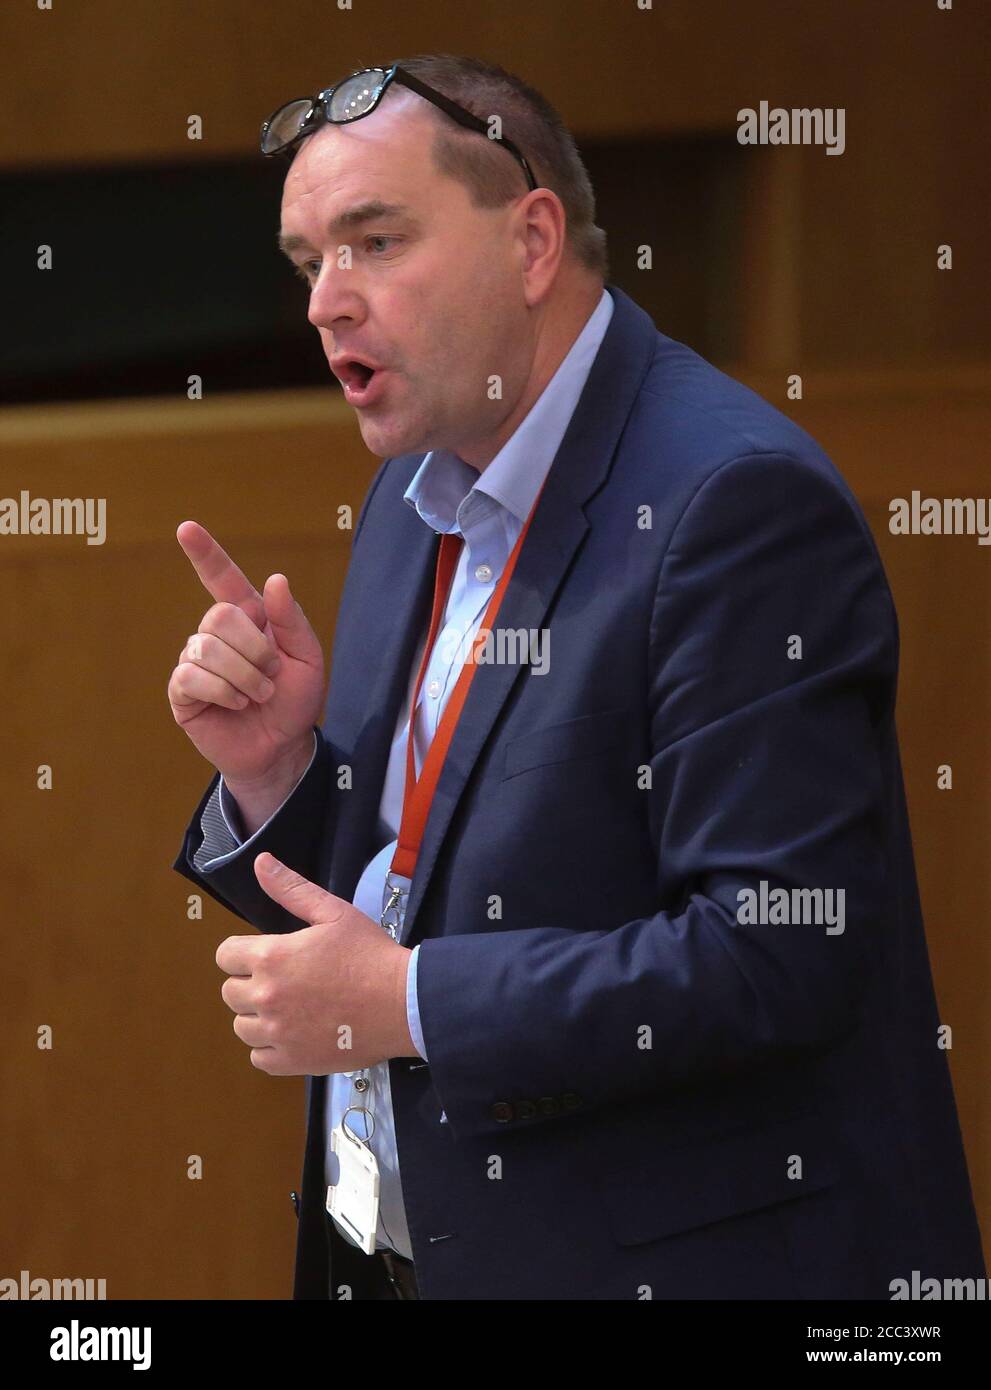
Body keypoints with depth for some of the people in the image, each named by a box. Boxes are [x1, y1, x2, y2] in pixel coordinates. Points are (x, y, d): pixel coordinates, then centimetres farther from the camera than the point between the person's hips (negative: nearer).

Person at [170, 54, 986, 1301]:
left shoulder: (736, 498, -19)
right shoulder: (413, 501, 9)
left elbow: (782, 954, -25)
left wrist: (406, 1003, -20)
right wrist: (273, 772, -5)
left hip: (681, 1262, -8)